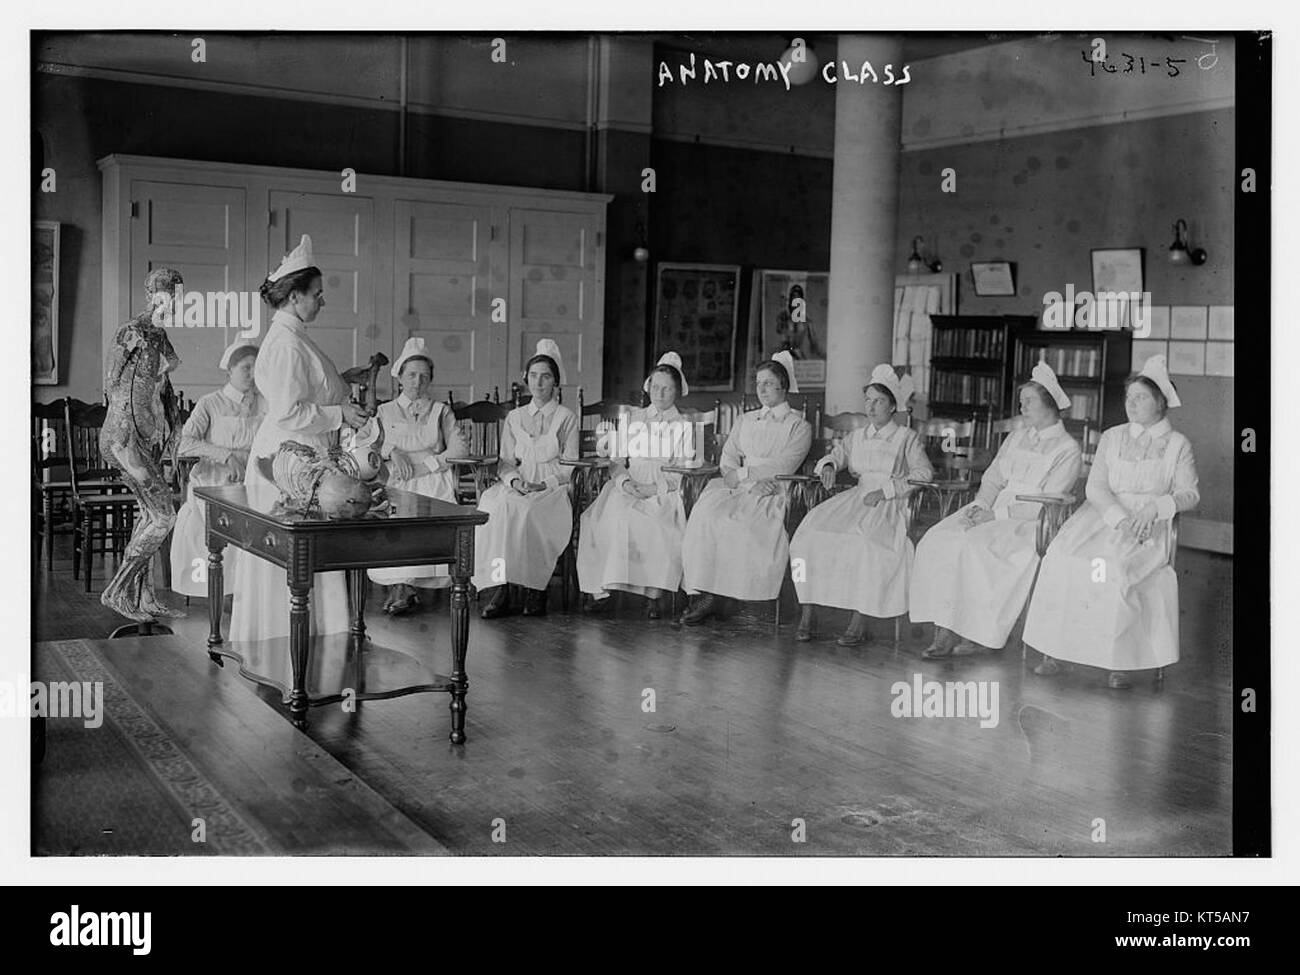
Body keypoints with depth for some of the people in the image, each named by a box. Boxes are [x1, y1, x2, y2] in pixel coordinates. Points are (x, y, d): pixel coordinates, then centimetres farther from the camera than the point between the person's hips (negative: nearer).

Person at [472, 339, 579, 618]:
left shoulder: (566, 417, 11)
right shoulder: (514, 417, 21)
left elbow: (569, 467, 3)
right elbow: (505, 461, 14)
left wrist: (542, 484, -12)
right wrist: (515, 480, -8)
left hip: (553, 488, -3)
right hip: (516, 487, 3)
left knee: (525, 511, -36)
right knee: (495, 507, -32)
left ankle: (535, 589, -31)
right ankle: (498, 589, -35)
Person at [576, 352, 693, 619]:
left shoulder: (686, 426, 15)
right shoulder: (632, 420, 24)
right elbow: (616, 461, 17)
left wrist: (655, 488, -13)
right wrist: (624, 480, -6)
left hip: (665, 494, -2)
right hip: (628, 490, 2)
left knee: (657, 525, -35)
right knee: (610, 515, -30)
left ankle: (654, 595, -33)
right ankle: (600, 591, -29)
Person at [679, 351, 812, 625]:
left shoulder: (799, 426, 10)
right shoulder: (746, 421, 26)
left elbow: (783, 466, -4)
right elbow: (727, 459, 13)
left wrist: (741, 473, -8)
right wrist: (752, 481, -7)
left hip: (772, 494, -4)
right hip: (737, 489, 4)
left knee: (729, 522, -33)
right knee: (705, 513, -28)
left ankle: (709, 595, -25)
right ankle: (703, 594, -30)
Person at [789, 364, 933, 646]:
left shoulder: (907, 438, 8)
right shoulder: (857, 437, 23)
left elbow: (924, 473, -3)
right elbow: (836, 454, 17)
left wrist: (884, 491, -13)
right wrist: (828, 466, -9)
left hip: (890, 506, -5)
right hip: (855, 497, 5)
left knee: (863, 541, -37)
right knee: (812, 530, -22)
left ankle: (859, 622, -32)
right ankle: (807, 612, -21)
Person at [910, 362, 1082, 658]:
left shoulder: (1068, 450, -2)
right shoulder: (1015, 438, 20)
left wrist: (998, 514, -17)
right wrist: (980, 506, -5)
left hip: (1030, 522, -6)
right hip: (993, 512, 6)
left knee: (975, 546, -33)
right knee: (938, 541, -19)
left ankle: (980, 633, -21)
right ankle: (945, 633, -23)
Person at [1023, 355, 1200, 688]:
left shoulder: (1177, 445, 9)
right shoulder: (1111, 438, 16)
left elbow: (1189, 493, 2)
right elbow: (1095, 486, 6)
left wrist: (1154, 507, -18)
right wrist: (1120, 517, -13)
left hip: (1149, 526, -3)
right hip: (1104, 515, 3)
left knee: (1117, 565, -35)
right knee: (1063, 556, -27)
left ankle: (1119, 661, -28)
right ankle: (1052, 650, -24)